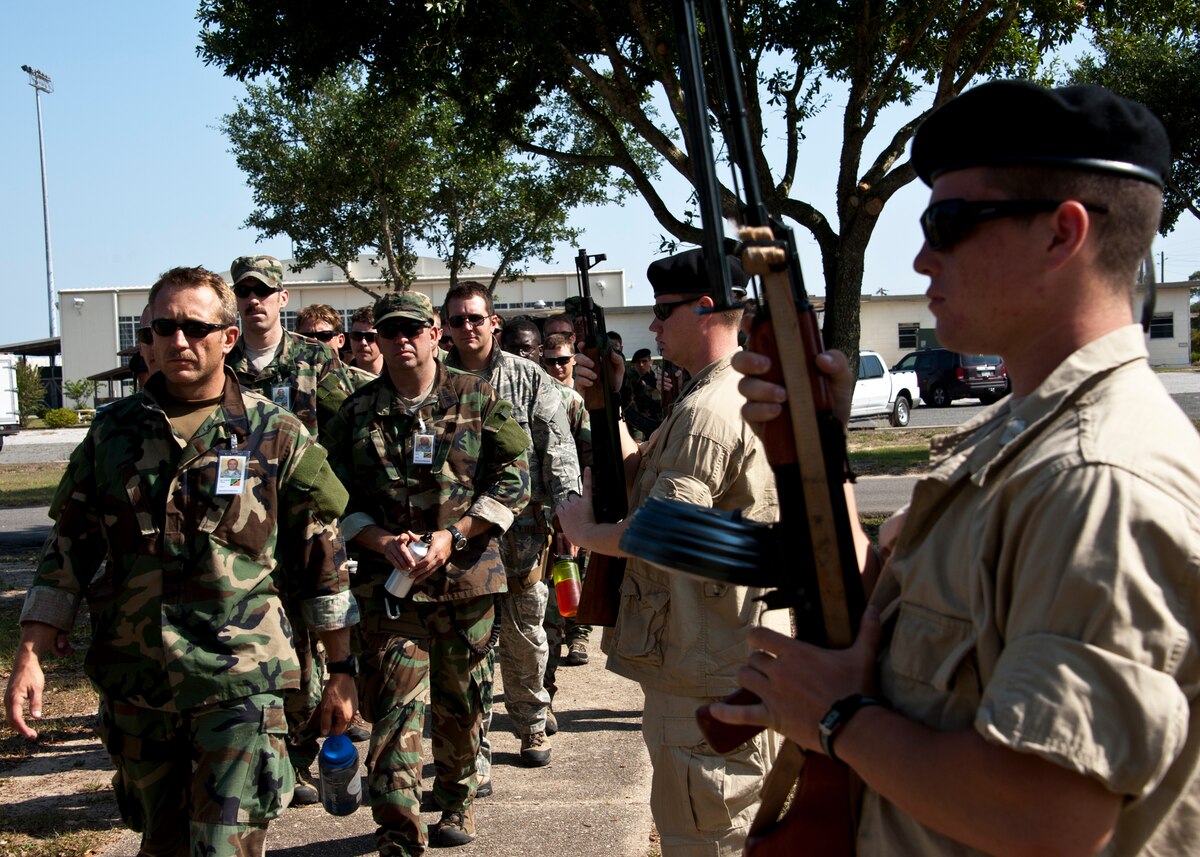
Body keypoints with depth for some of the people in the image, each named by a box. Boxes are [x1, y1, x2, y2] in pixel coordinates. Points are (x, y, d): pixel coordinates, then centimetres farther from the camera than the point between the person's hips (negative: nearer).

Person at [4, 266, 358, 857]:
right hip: (133, 686, 4)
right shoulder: (114, 430, 7)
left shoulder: (275, 434, -1)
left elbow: (324, 556, 3)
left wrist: (340, 673, 4)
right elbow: (68, 549, 10)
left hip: (239, 684, -3)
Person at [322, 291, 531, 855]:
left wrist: (451, 537, -11)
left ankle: (457, 801, 34)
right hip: (387, 582, 0)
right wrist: (384, 544, -12)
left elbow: (513, 478, -1)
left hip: (467, 577, 0)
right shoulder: (356, 414, 5)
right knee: (393, 704, -6)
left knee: (461, 700, 13)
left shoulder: (477, 400, 2)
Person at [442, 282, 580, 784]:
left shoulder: (528, 378, 5)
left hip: (522, 528, 0)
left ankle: (532, 726, 32)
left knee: (524, 635, 11)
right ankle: (474, 752, 11)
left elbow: (558, 450, 2)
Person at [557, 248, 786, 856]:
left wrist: (584, 532, -10)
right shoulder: (742, 392, 16)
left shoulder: (709, 409, -20)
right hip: (741, 660, 11)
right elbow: (638, 479, 16)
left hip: (703, 672, -11)